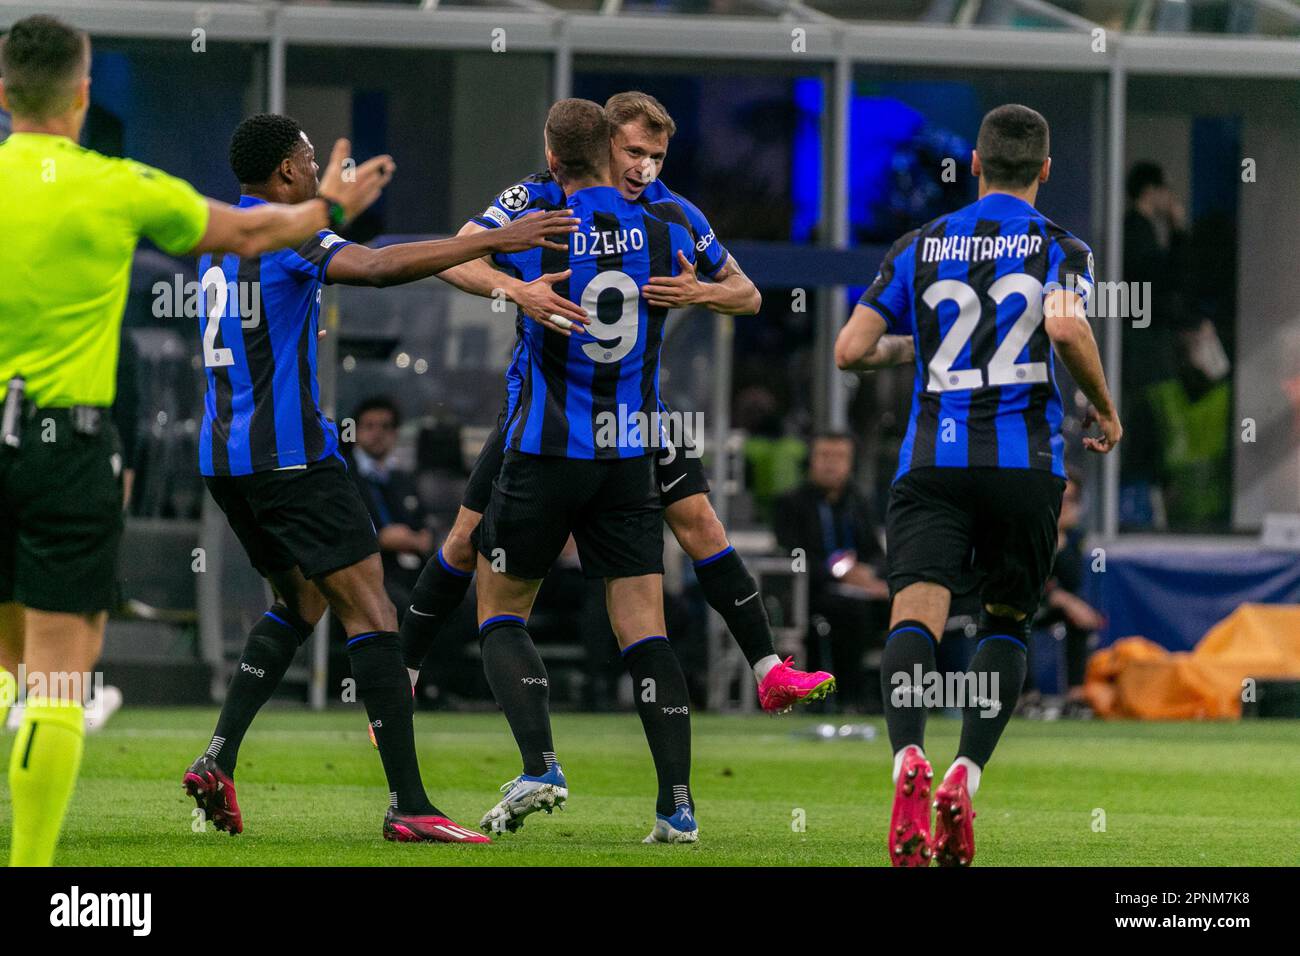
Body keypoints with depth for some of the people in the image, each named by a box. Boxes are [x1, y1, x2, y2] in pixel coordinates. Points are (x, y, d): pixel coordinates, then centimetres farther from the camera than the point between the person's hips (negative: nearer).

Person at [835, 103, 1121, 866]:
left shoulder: (920, 246, 12)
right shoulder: (1060, 248, 4)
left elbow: (851, 350, 8)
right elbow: (1065, 326, -17)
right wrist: (1106, 409, -2)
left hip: (933, 461, 0)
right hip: (1026, 462, 0)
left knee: (916, 610, -13)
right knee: (1008, 624, 16)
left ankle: (909, 759, -41)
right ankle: (966, 776, -3)